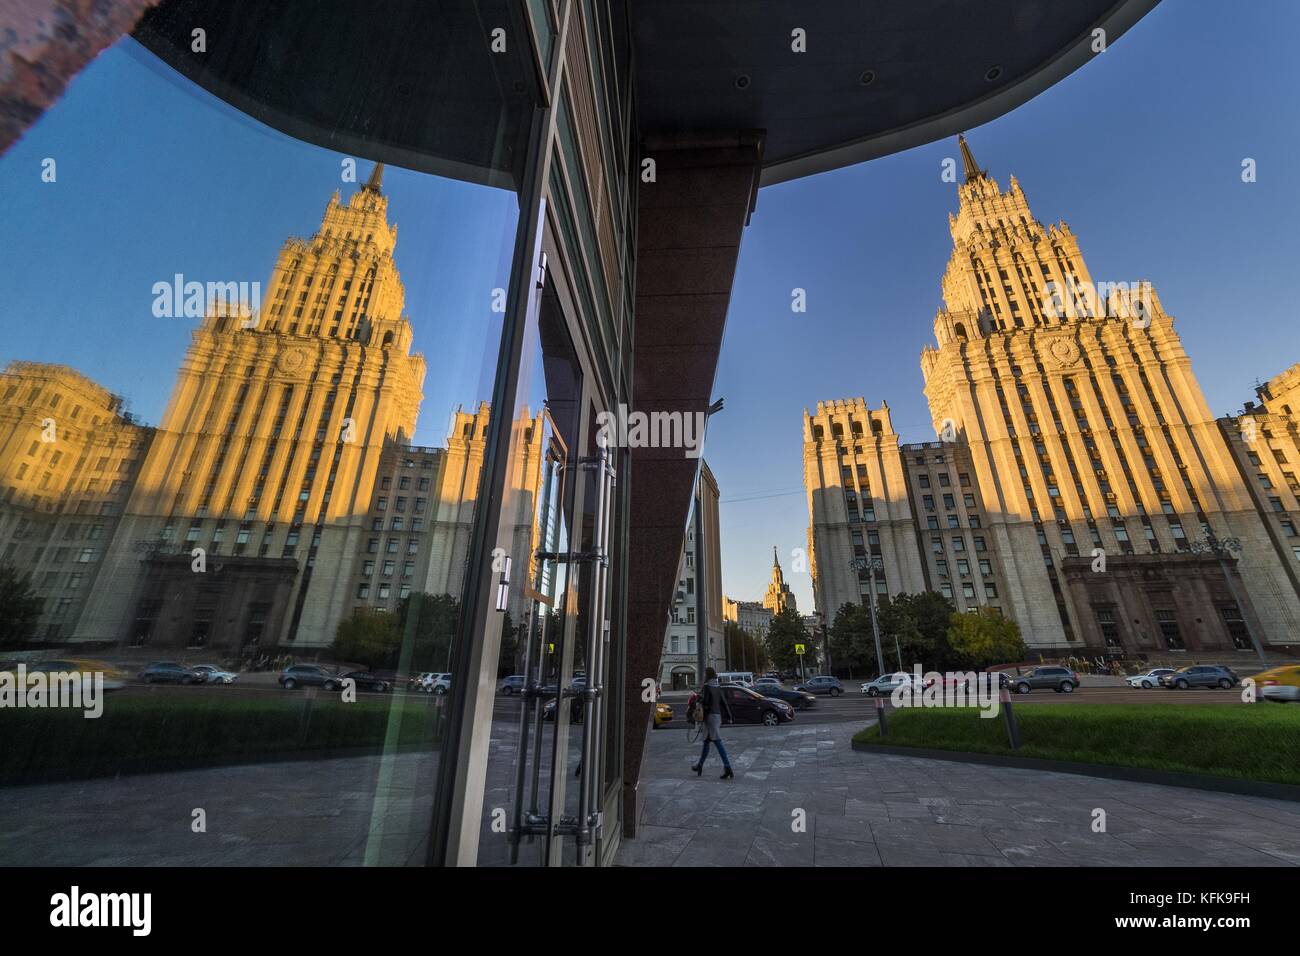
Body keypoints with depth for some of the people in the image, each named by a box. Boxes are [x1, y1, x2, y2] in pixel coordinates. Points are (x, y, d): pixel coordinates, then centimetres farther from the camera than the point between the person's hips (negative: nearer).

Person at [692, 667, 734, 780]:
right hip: (718, 716, 8)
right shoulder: (718, 688, 11)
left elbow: (705, 702, -19)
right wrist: (729, 717, 10)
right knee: (706, 742, 17)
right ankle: (700, 767, 28)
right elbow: (724, 703, 9)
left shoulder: (706, 687, -11)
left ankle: (728, 768, -15)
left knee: (717, 742, -10)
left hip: (710, 716, -8)